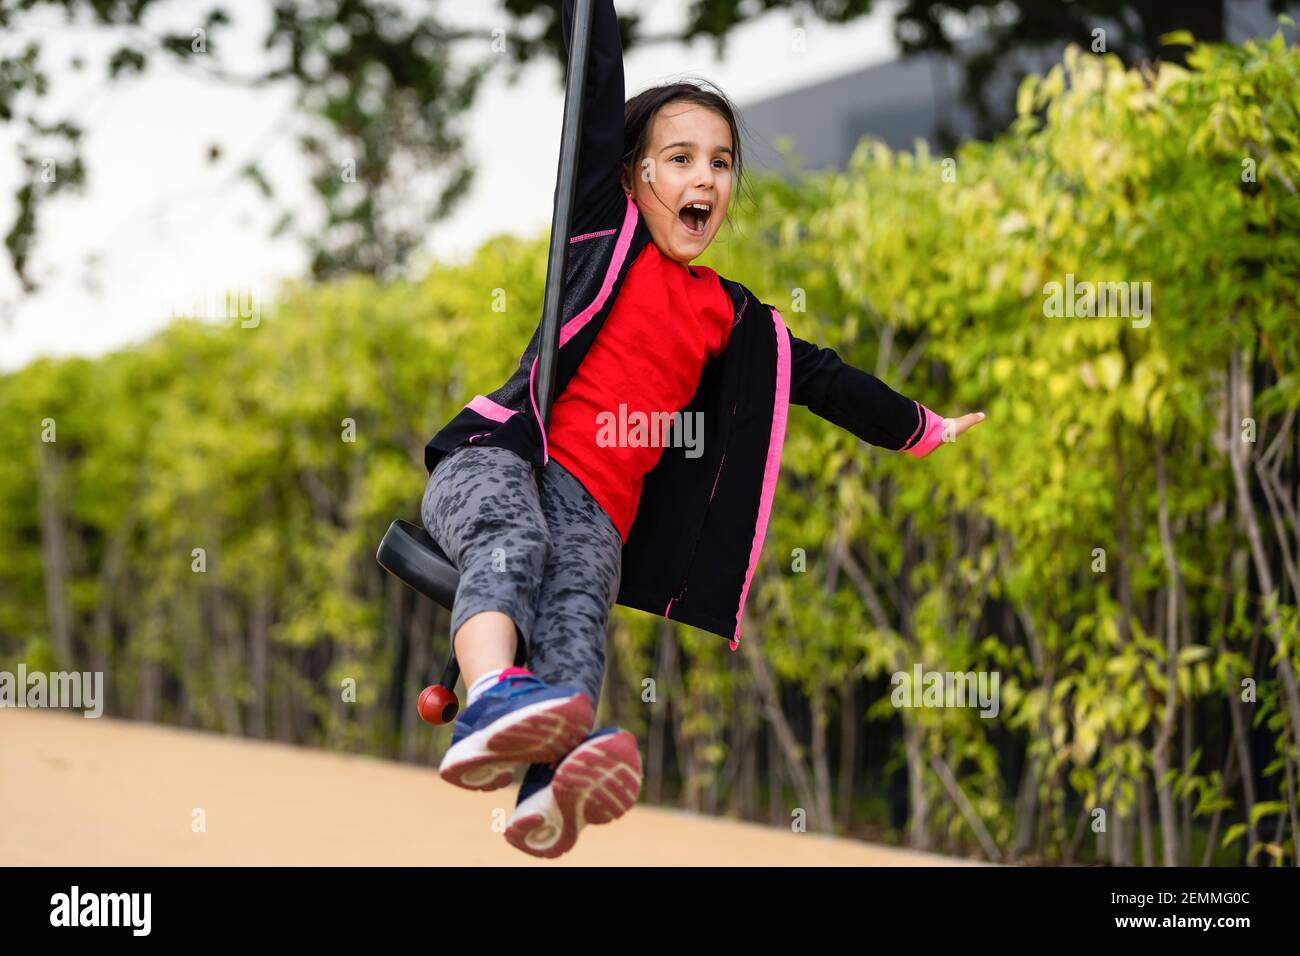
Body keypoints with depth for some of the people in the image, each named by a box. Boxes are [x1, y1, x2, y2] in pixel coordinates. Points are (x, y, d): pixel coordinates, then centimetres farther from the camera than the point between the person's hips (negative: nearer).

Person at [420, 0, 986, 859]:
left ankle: (553, 788, -64)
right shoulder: (607, 227, 13)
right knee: (512, 541, -38)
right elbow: (600, 85, 10)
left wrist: (924, 429, 44)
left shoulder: (733, 318, 23)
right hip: (497, 454, -2)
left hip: (595, 508, 2)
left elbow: (822, 378, 36)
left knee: (579, 605, -31)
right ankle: (495, 702, -67)